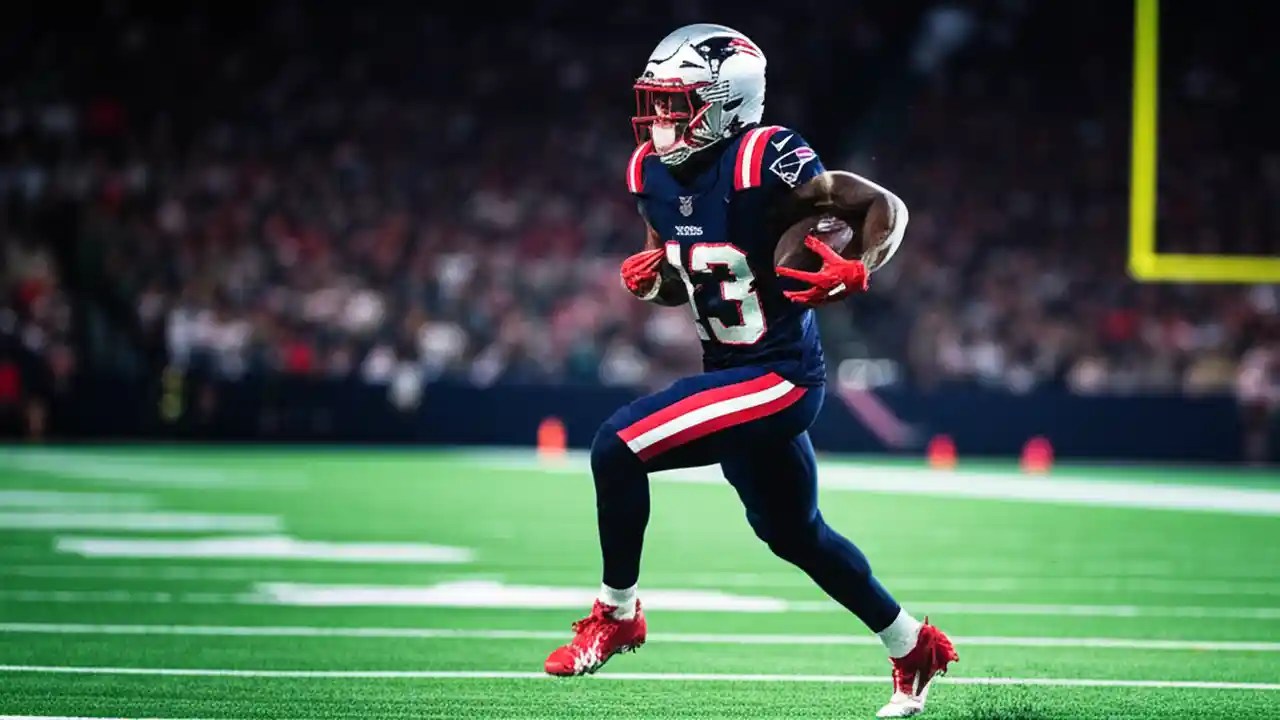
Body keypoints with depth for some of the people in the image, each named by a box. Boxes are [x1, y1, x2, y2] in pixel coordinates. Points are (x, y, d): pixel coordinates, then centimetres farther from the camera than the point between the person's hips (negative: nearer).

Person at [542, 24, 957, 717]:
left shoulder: (763, 161, -21)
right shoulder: (653, 172, 2)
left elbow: (885, 206, -14)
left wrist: (854, 274, -30)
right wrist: (649, 277, -5)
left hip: (779, 375, -9)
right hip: (730, 374, 9)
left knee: (618, 448, -18)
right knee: (793, 533, 21)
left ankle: (617, 615, 0)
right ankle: (912, 648, 38)